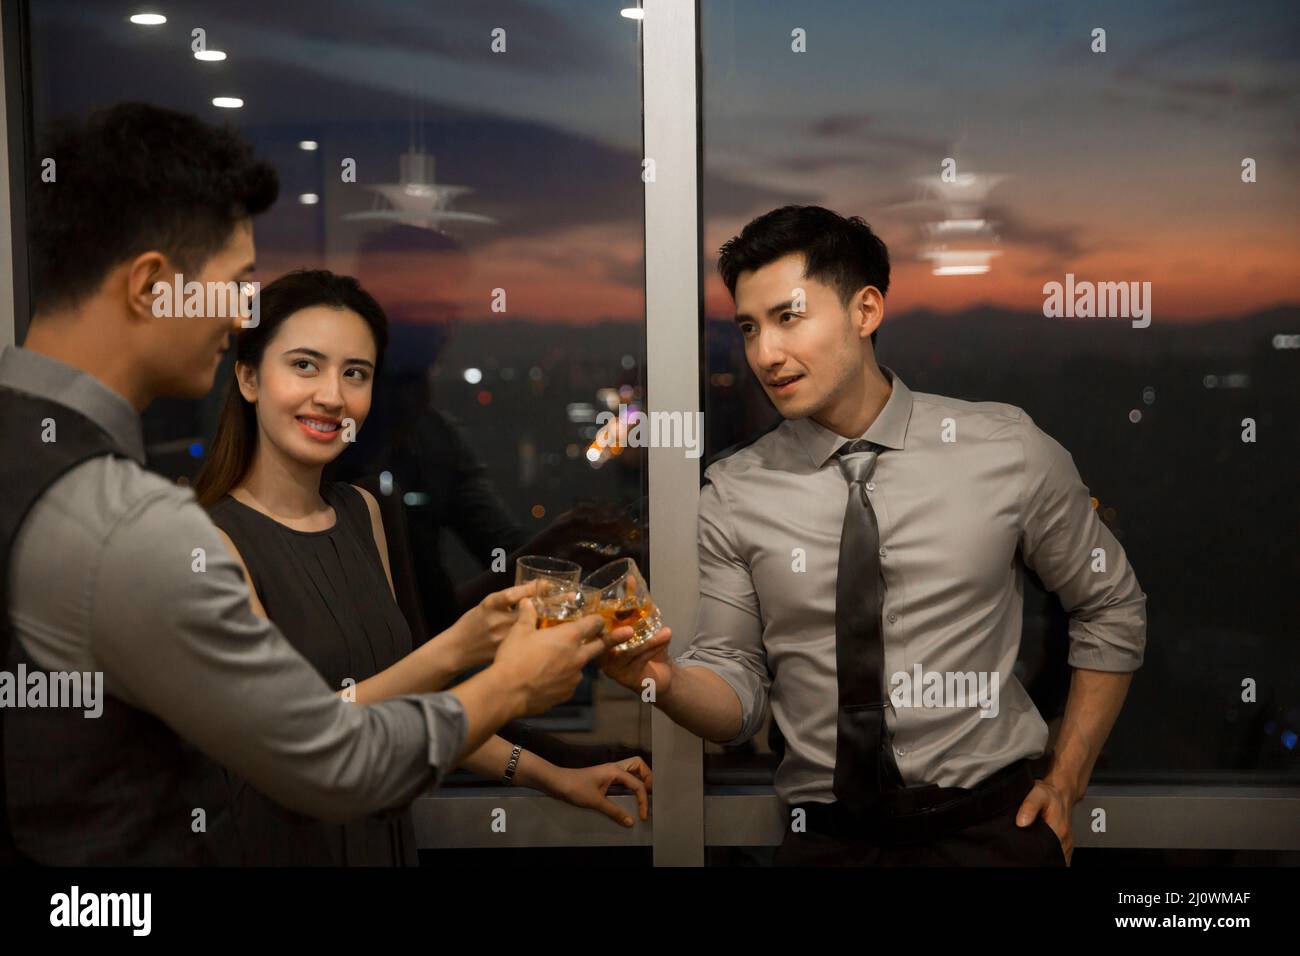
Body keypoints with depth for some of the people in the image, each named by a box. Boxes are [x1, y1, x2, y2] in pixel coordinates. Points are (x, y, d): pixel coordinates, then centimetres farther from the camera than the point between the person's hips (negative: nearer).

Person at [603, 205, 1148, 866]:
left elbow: (1112, 612, 12)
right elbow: (737, 692, 4)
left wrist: (1066, 785, 8)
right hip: (825, 838, 1)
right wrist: (666, 681, -18)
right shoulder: (731, 498, 2)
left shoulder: (1008, 451, 0)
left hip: (988, 827, -1)